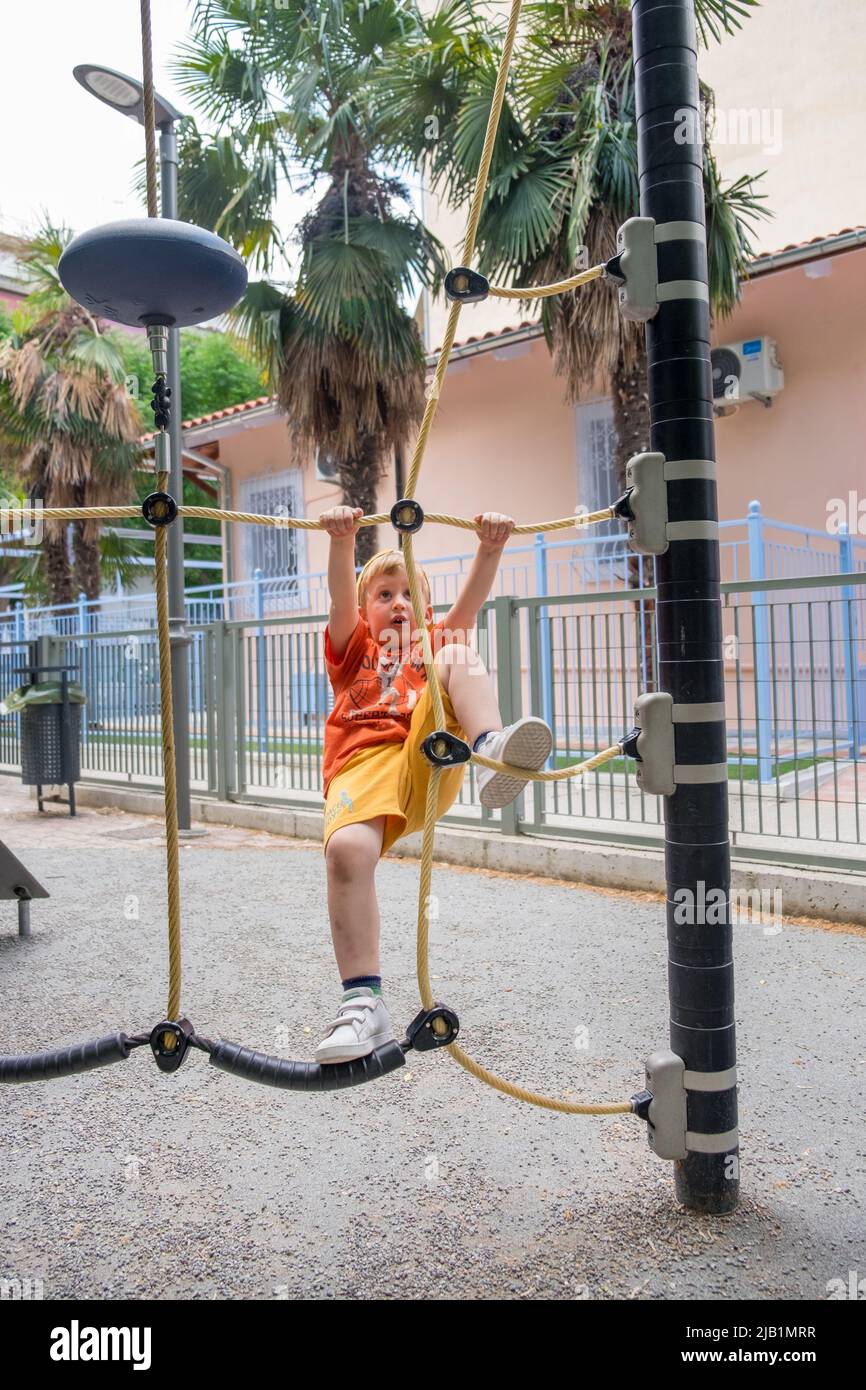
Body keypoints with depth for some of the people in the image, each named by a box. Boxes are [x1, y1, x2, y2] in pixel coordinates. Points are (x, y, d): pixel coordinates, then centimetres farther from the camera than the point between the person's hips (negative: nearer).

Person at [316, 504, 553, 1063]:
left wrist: (491, 547, -6)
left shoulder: (435, 641, 34)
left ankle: (493, 749, -46)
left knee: (458, 656, -17)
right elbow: (341, 598, 7)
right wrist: (342, 541, -13)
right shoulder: (353, 648, 29)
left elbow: (471, 599, 14)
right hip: (362, 764, -1)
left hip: (430, 763, 1)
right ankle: (364, 1003, -26)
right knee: (347, 849, -32)